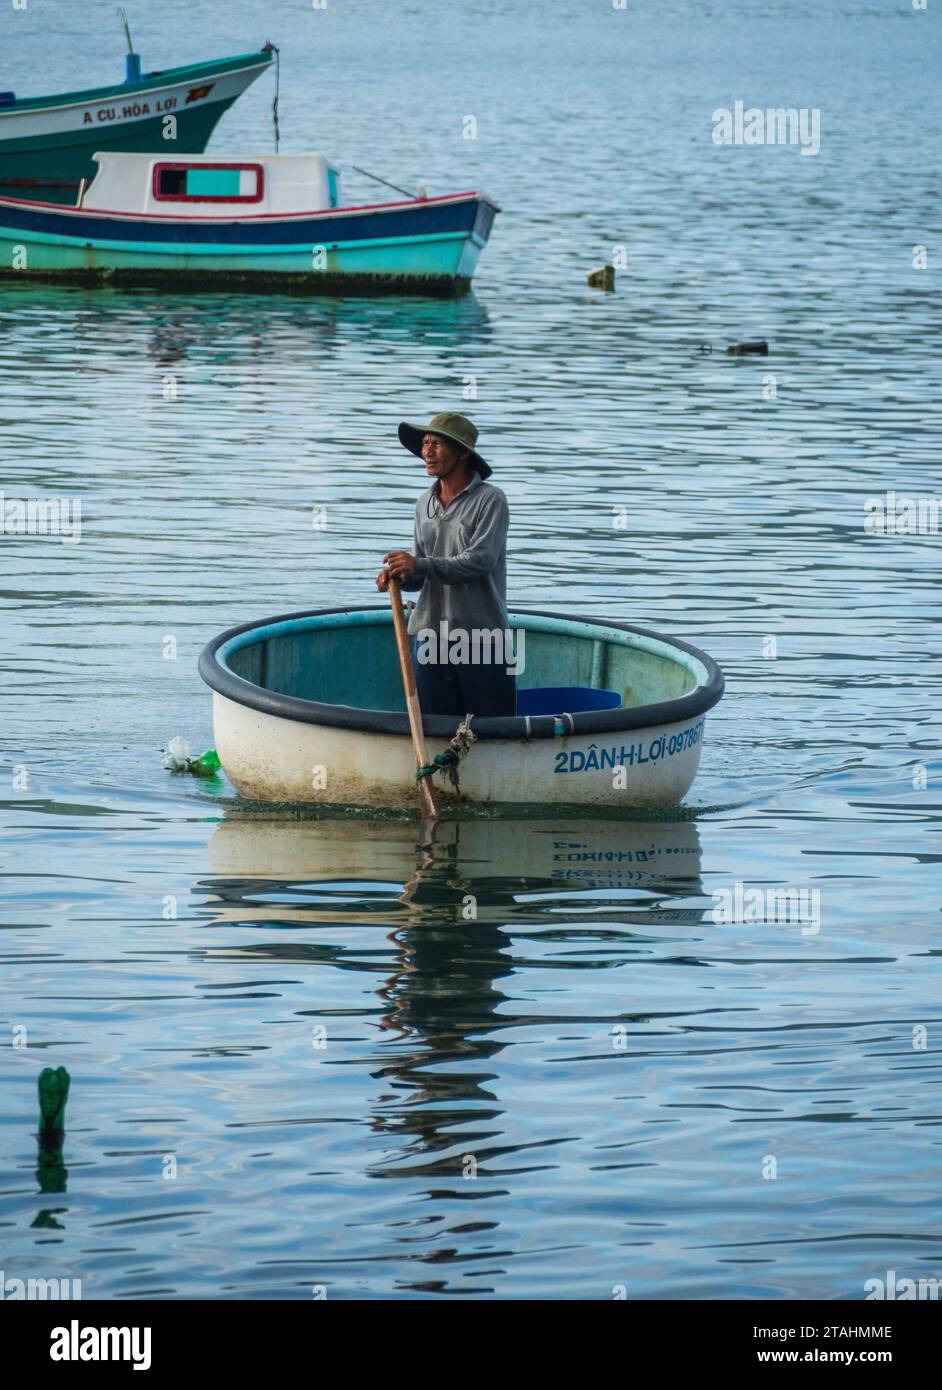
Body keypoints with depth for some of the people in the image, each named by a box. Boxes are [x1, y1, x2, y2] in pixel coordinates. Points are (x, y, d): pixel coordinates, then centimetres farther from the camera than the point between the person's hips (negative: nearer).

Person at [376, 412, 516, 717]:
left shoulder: (490, 500, -6)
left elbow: (480, 561, -17)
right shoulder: (425, 503, 13)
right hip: (429, 634, 6)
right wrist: (399, 576, -5)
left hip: (480, 635, -6)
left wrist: (419, 565, -23)